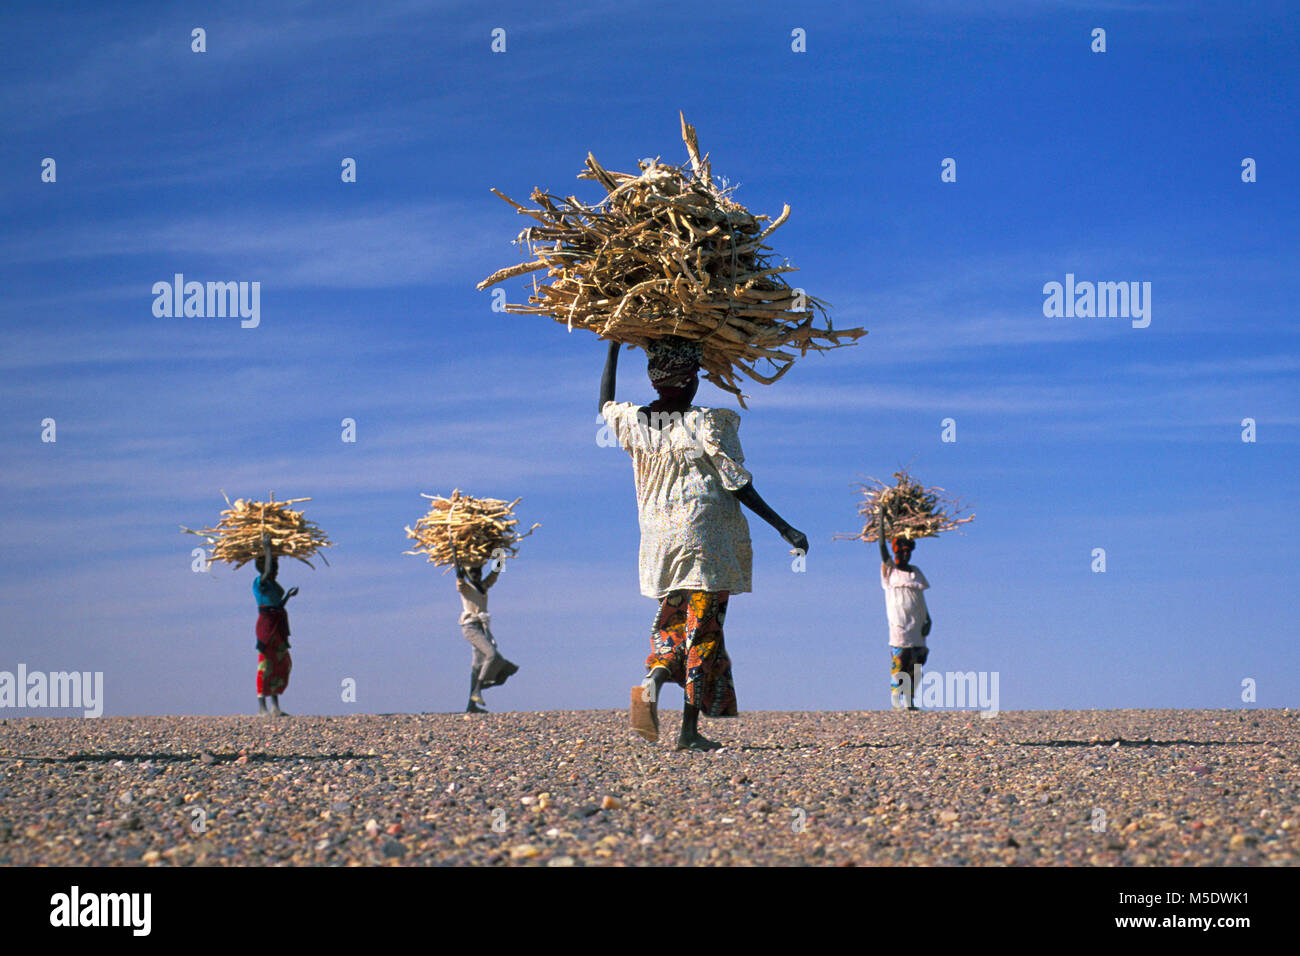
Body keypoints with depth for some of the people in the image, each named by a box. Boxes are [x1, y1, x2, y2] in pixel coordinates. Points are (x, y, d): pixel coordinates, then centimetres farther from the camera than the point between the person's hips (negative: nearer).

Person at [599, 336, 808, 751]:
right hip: (708, 537, -4)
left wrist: (613, 348, 32)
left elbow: (605, 404, 25)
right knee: (704, 626, 1)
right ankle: (690, 729, -1)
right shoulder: (708, 424, -10)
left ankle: (651, 684, -13)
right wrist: (783, 528, -5)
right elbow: (737, 484, -10)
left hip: (659, 537, 4)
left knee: (671, 620, 17)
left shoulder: (633, 422, 1)